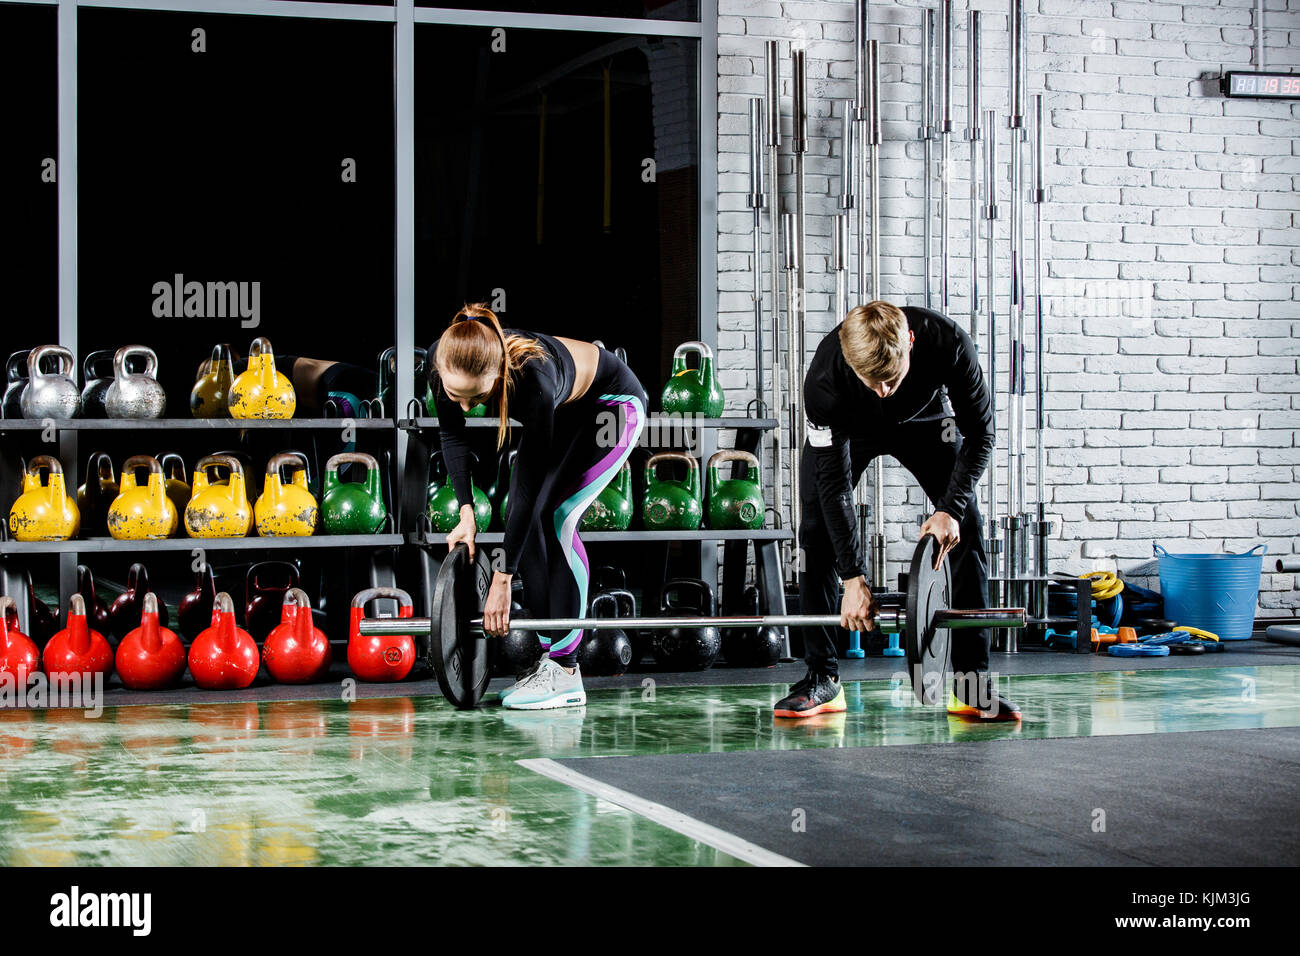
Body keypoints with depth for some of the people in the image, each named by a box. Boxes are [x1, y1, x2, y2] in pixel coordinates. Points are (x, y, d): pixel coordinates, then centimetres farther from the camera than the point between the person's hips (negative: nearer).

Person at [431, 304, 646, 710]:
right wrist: (466, 511, -16)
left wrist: (501, 579, -32)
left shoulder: (532, 381, -43)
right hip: (563, 410, 7)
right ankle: (550, 653, 5)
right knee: (528, 520, -4)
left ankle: (565, 673, -15)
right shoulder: (444, 358, -28)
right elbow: (452, 434, -8)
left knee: (554, 516, -18)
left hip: (612, 403, -7)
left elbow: (528, 483, -36)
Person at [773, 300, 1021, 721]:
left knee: (966, 527, -11)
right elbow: (833, 479, -33)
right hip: (848, 427, -1)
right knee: (817, 531, -15)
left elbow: (979, 436, -25)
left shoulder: (948, 342, -39)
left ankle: (971, 684, -8)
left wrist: (951, 509, -36)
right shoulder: (824, 378, -40)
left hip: (924, 419, 1)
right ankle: (822, 679, -8)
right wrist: (852, 577, -34)